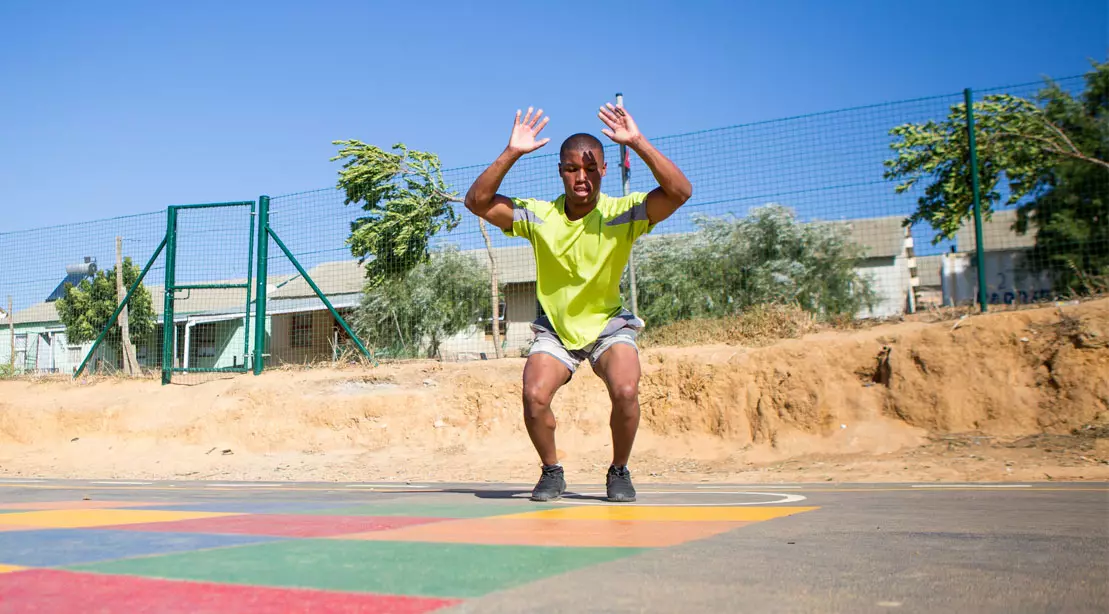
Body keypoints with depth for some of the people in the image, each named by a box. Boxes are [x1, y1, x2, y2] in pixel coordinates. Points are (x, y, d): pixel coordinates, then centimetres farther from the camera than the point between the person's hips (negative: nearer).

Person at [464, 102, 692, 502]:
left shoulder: (621, 215, -16)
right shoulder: (537, 216, -11)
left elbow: (679, 192, -29)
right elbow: (477, 202, -18)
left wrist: (638, 143, -36)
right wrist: (511, 153, -28)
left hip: (608, 324, -1)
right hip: (554, 328, 1)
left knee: (625, 392, -26)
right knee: (534, 396, -22)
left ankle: (619, 472, 3)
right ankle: (552, 472, 7)